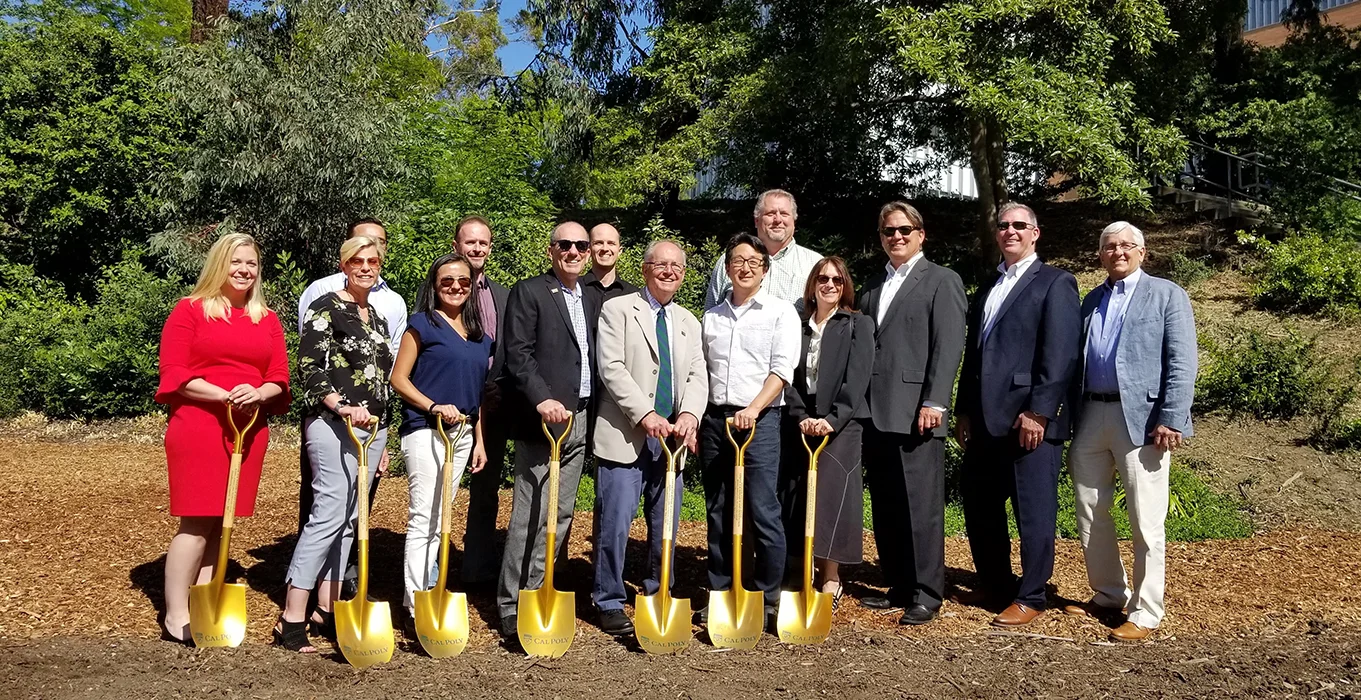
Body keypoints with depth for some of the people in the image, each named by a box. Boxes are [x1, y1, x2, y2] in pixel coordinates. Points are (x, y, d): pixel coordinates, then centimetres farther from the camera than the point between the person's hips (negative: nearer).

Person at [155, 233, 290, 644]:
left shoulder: (268, 320, 13)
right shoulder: (190, 310, 1)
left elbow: (280, 379, 10)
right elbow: (173, 373, -6)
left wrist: (258, 394, -12)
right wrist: (224, 395, -17)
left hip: (249, 430, 5)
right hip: (198, 428, -5)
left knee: (220, 521, 8)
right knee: (196, 521, -6)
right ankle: (175, 617, 1)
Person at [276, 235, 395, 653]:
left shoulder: (378, 318, 18)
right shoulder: (326, 308, -4)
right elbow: (309, 369, -11)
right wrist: (343, 407, -23)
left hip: (372, 426, 7)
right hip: (333, 423, -7)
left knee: (347, 519, 8)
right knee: (329, 514, -14)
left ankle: (326, 611, 15)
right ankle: (292, 619, -10)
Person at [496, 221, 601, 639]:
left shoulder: (591, 303, 19)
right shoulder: (528, 293, -1)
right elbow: (518, 355, -10)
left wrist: (592, 413, 9)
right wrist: (542, 399, -22)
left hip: (581, 420, 7)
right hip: (544, 418, -7)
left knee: (561, 514, 10)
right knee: (531, 517, -7)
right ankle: (512, 609, 0)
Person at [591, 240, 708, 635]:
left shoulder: (688, 322, 18)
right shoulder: (617, 310, 1)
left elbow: (698, 375, 9)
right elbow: (611, 369, -10)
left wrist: (689, 414, -11)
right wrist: (646, 415, -18)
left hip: (672, 438, 5)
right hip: (625, 435, -5)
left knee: (666, 525, 11)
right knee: (615, 523, -5)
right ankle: (610, 604, 8)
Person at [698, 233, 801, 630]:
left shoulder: (781, 312, 3)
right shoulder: (711, 317, 16)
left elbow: (782, 370, -7)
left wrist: (753, 409, -19)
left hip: (760, 419, -4)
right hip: (714, 419, 4)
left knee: (763, 511, -6)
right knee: (718, 513, 8)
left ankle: (768, 600, 5)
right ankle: (720, 594, 18)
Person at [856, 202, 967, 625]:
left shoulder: (941, 281, 2)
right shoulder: (873, 288, 21)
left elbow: (948, 347, -7)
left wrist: (934, 402, -16)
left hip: (916, 414, -6)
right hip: (876, 414, 6)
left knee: (921, 507, -4)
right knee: (885, 509, 10)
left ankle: (927, 595, 5)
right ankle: (898, 587, 20)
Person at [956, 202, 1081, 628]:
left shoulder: (1055, 283, -2)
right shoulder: (988, 288, 20)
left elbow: (1060, 355, -11)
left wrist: (1038, 412, -18)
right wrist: (964, 411, 14)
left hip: (1030, 419, -7)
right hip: (986, 420, 7)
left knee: (1034, 513, 1)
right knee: (979, 508, 12)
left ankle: (1030, 597, 13)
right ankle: (995, 585, 28)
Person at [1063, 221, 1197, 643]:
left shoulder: (1166, 295, 1)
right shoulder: (1092, 300, 17)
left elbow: (1182, 364, -7)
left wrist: (1171, 420, -16)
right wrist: (1075, 420, 9)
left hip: (1141, 417, -6)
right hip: (1091, 415, 6)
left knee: (1145, 522, -2)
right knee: (1089, 513, 12)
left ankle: (1146, 613, 8)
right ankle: (1108, 596, 27)